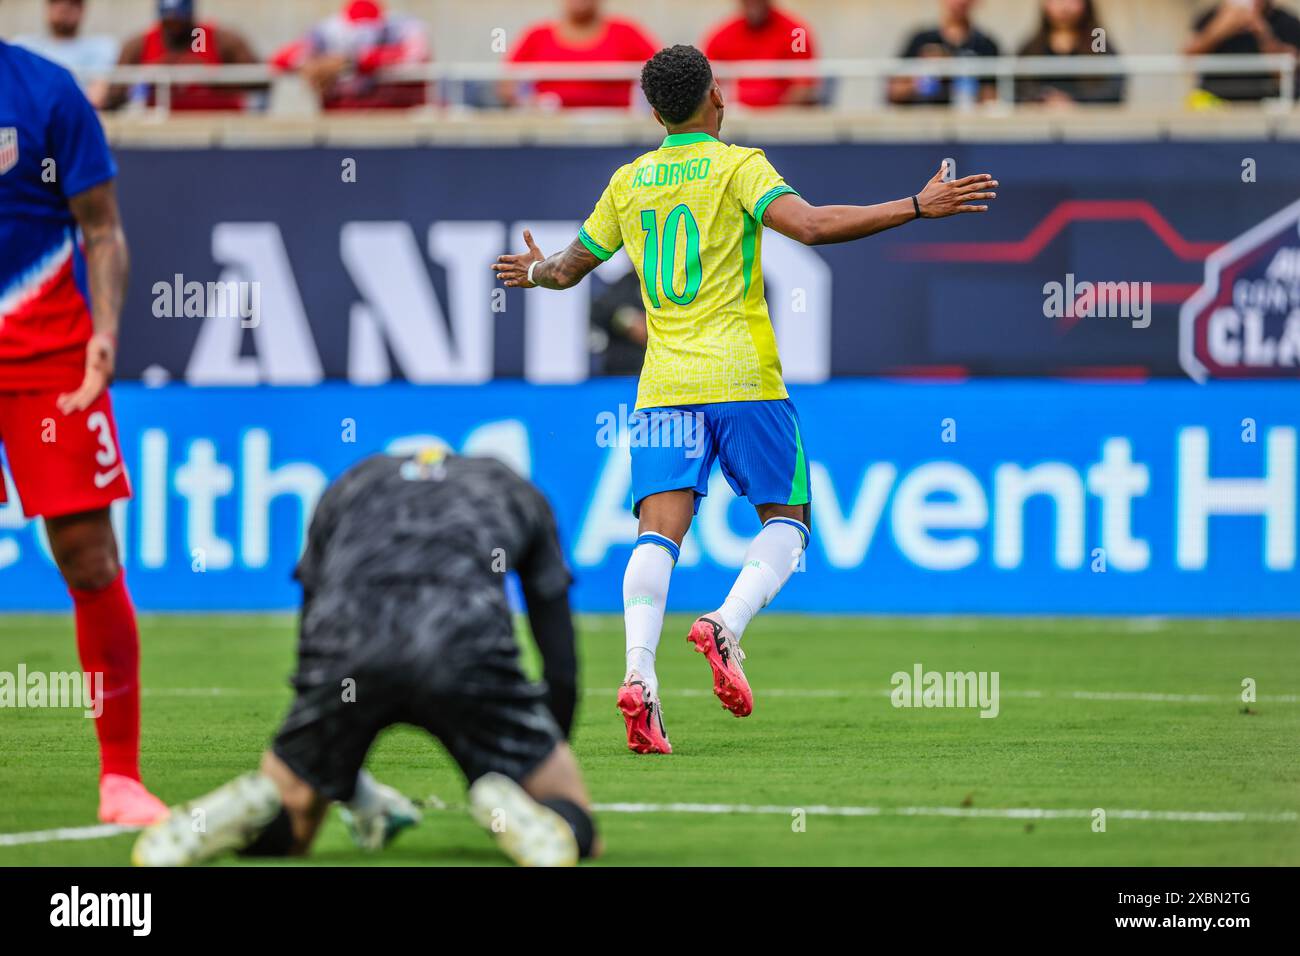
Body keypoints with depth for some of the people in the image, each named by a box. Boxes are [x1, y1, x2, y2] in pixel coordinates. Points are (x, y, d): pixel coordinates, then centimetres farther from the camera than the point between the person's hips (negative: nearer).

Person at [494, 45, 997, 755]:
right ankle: (726, 625, -19)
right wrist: (917, 207, -16)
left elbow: (568, 268, 24)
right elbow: (810, 225, -18)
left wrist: (533, 271, 48)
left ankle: (638, 674, -26)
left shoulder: (628, 183, 13)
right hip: (742, 378, -3)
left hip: (664, 386, 3)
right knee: (785, 523, 8)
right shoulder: (737, 166, -1)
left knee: (659, 532, -6)